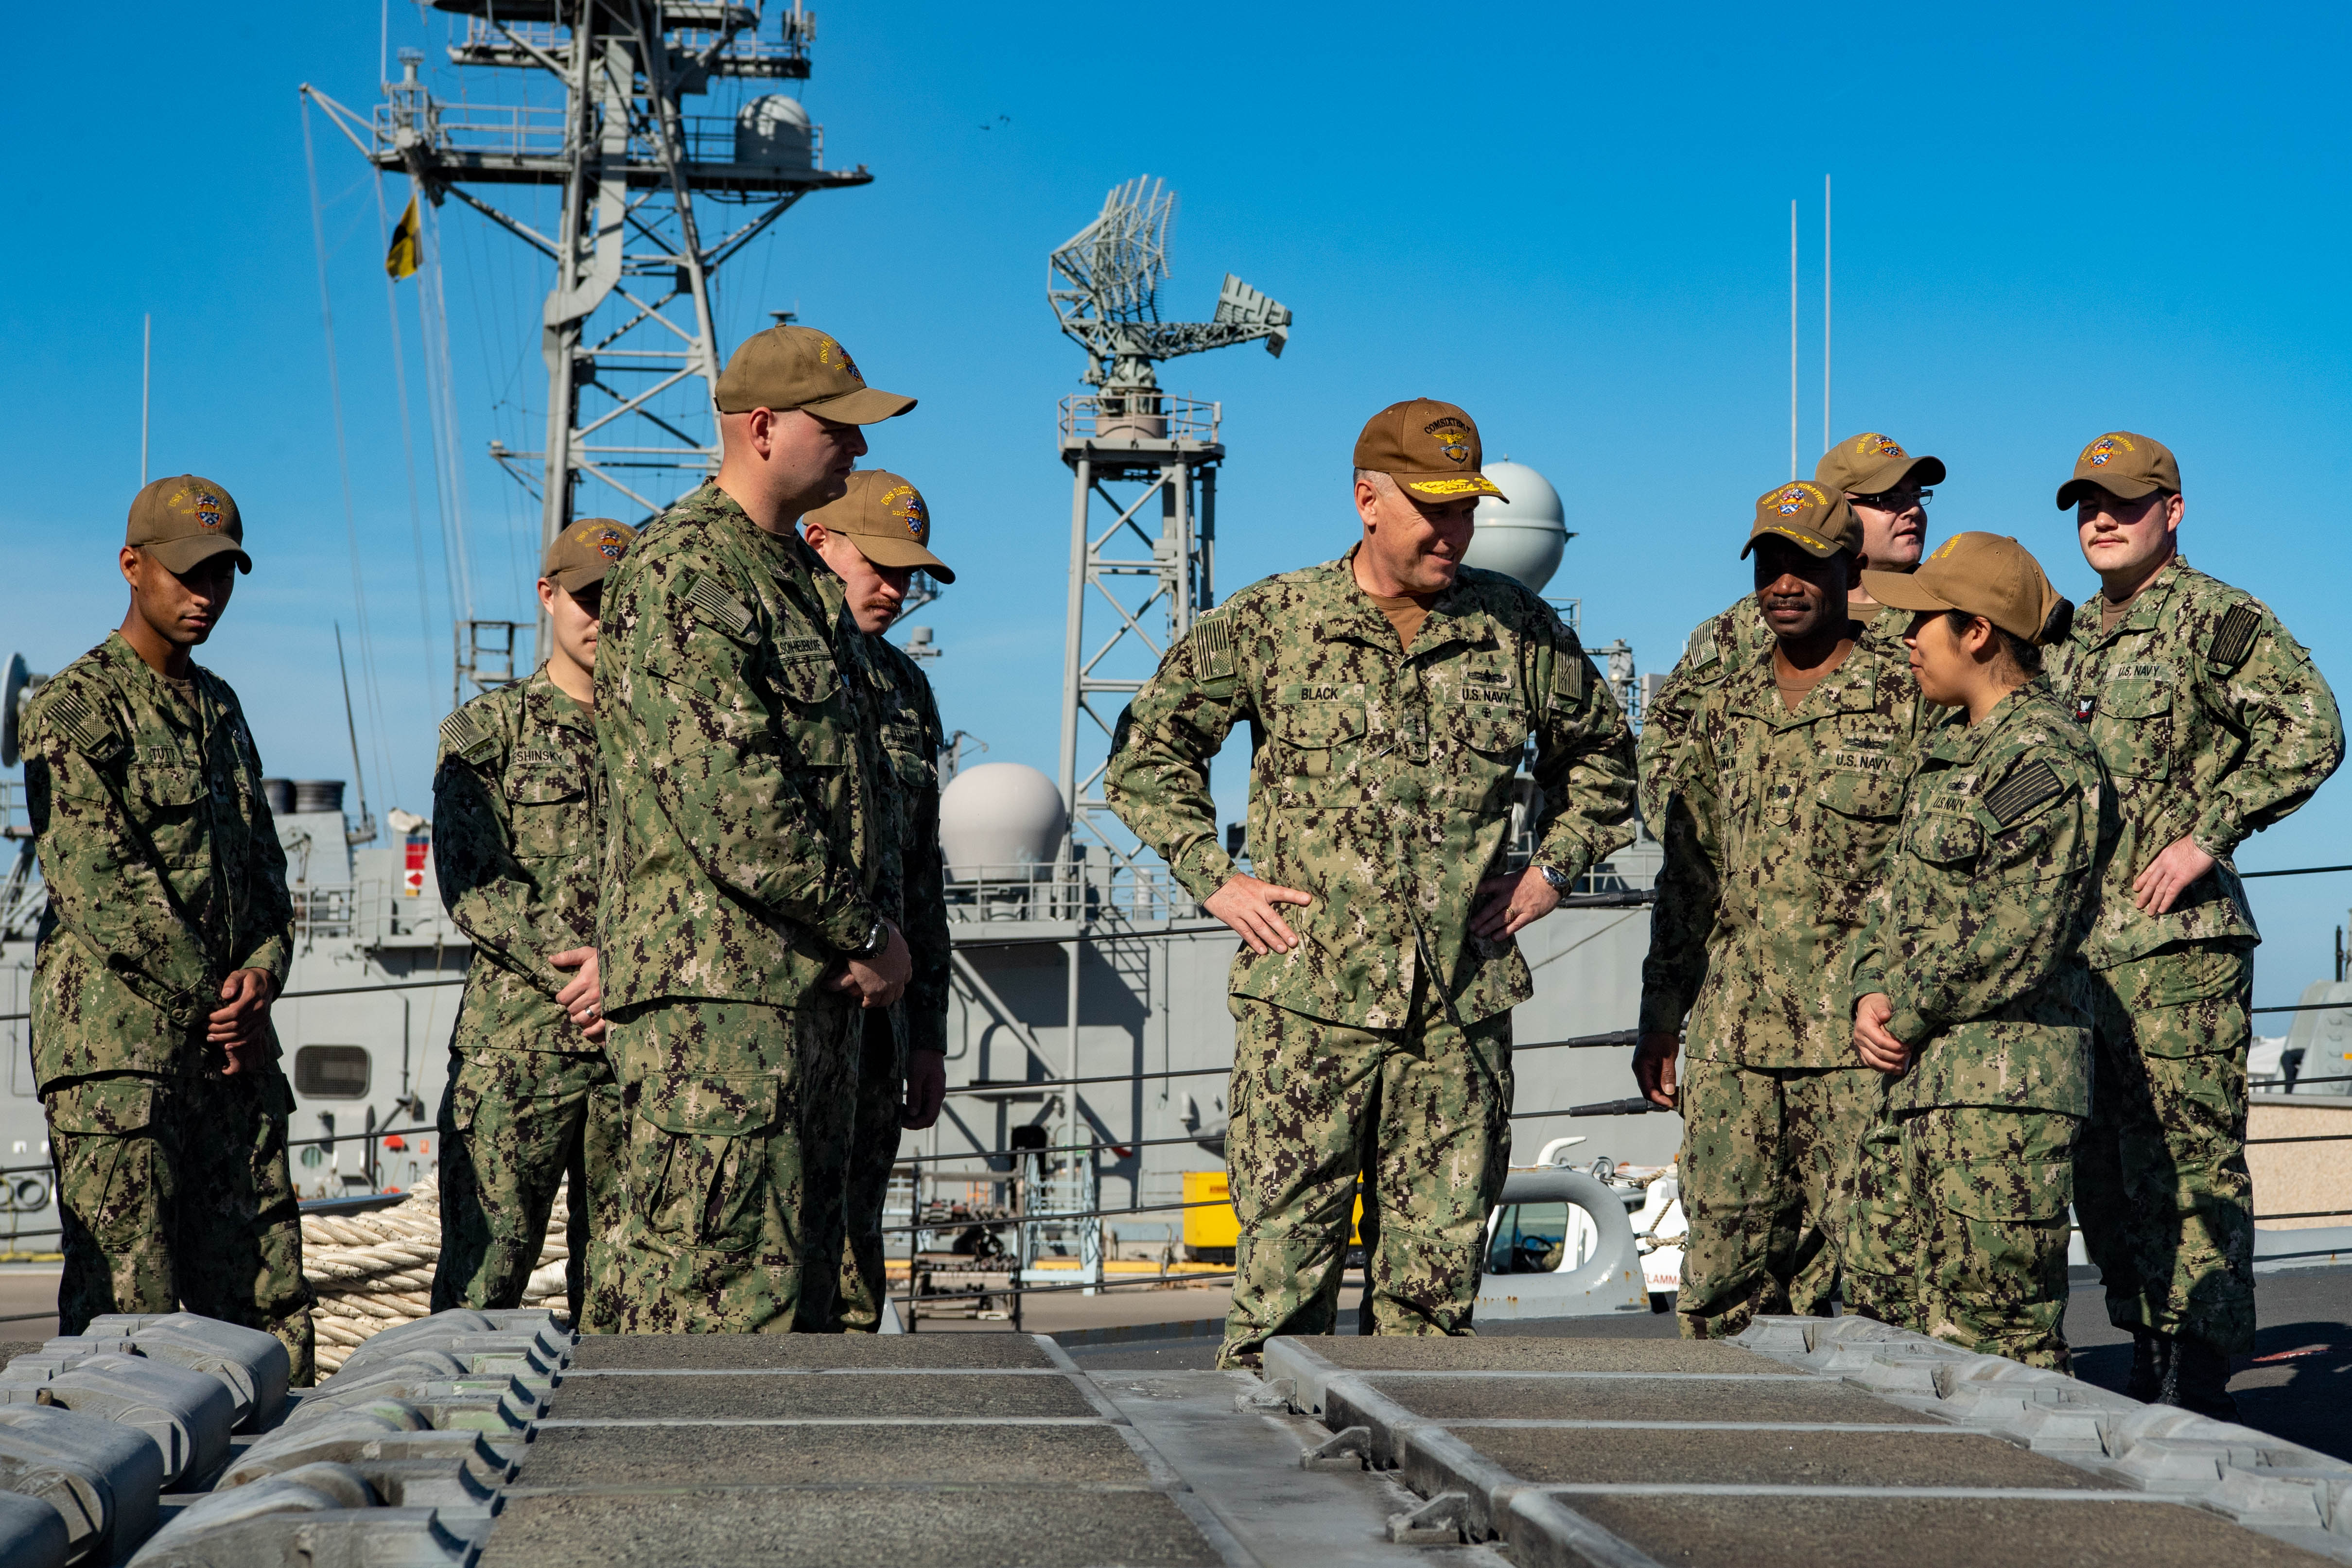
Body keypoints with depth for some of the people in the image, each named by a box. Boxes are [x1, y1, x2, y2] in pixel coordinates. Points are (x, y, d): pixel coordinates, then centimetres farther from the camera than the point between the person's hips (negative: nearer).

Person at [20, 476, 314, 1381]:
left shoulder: (220, 708, 20)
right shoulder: (73, 711, -4)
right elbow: (98, 886, -13)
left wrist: (263, 972, 0)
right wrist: (214, 1002, -9)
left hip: (231, 1054, 7)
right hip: (115, 1046, -7)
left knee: (269, 1317, 4)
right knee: (126, 1314, -9)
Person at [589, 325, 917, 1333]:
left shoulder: (795, 576, 20)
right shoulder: (682, 577, -12)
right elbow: (729, 801, -20)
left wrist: (855, 937, 14)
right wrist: (864, 932, -11)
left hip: (810, 986, 10)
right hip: (716, 994, -10)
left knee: (797, 1281, 12)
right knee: (726, 1294, -12)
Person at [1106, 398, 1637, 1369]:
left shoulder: (1517, 627, 8)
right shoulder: (1271, 624, 1)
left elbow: (1601, 750, 24)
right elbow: (1147, 751, 10)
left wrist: (1551, 870, 12)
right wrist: (1214, 880, 2)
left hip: (1464, 1008, 3)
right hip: (1308, 1005, -3)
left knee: (1438, 1267, 6)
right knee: (1284, 1261, -4)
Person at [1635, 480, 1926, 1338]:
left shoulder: (1911, 697, -1)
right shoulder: (1726, 710, 15)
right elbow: (1687, 875, 20)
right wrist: (1660, 1020, 16)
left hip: (1865, 1040, -5)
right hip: (1733, 1038, 5)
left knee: (1878, 1270, -6)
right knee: (1725, 1279, 6)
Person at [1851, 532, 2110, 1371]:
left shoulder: (2046, 760, -13)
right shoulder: (1948, 743, 17)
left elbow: (2021, 940, -18)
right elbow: (1902, 889, 20)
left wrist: (1908, 1016, -10)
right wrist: (1873, 994, 3)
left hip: (2009, 1081, -10)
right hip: (1933, 1079, 10)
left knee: (2003, 1334, -8)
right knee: (1946, 1320, 12)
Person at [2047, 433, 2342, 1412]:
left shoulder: (2216, 619, -5)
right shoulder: (2077, 644, 20)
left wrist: (2208, 836, -17)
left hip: (2178, 938, -8)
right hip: (2082, 944, 8)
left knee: (2190, 1164, -8)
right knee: (2103, 1168, 10)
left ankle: (2198, 1386, -5)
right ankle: (2150, 1361, 20)